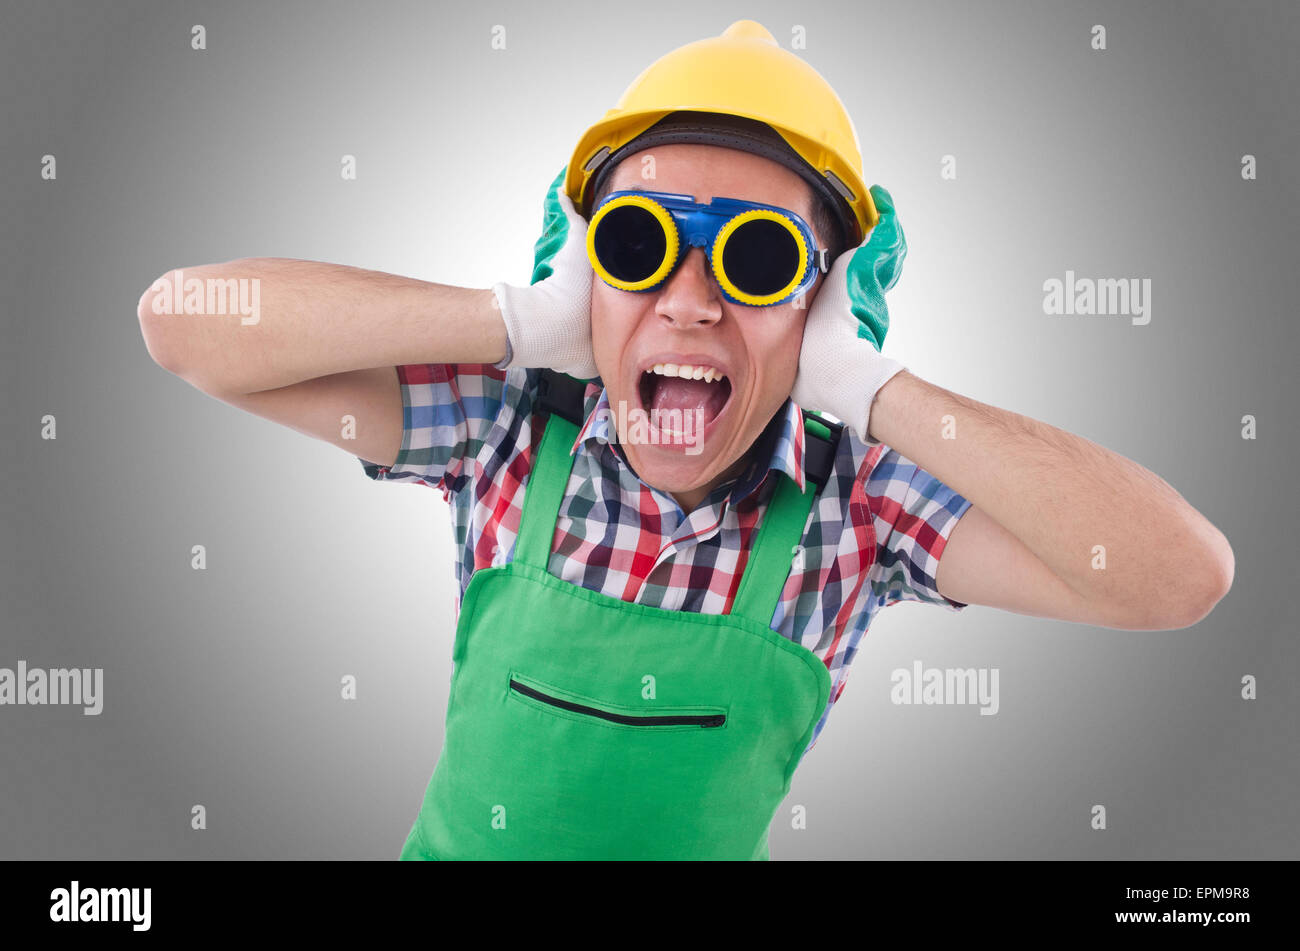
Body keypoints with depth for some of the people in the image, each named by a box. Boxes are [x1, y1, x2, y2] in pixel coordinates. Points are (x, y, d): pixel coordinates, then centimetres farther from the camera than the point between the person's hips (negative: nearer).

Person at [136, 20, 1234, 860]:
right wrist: (526, 323, -27)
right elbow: (185, 322, -22)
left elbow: (1181, 577, -29)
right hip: (458, 840, 1)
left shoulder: (856, 507, -18)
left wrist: (864, 387, -30)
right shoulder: (511, 427, -17)